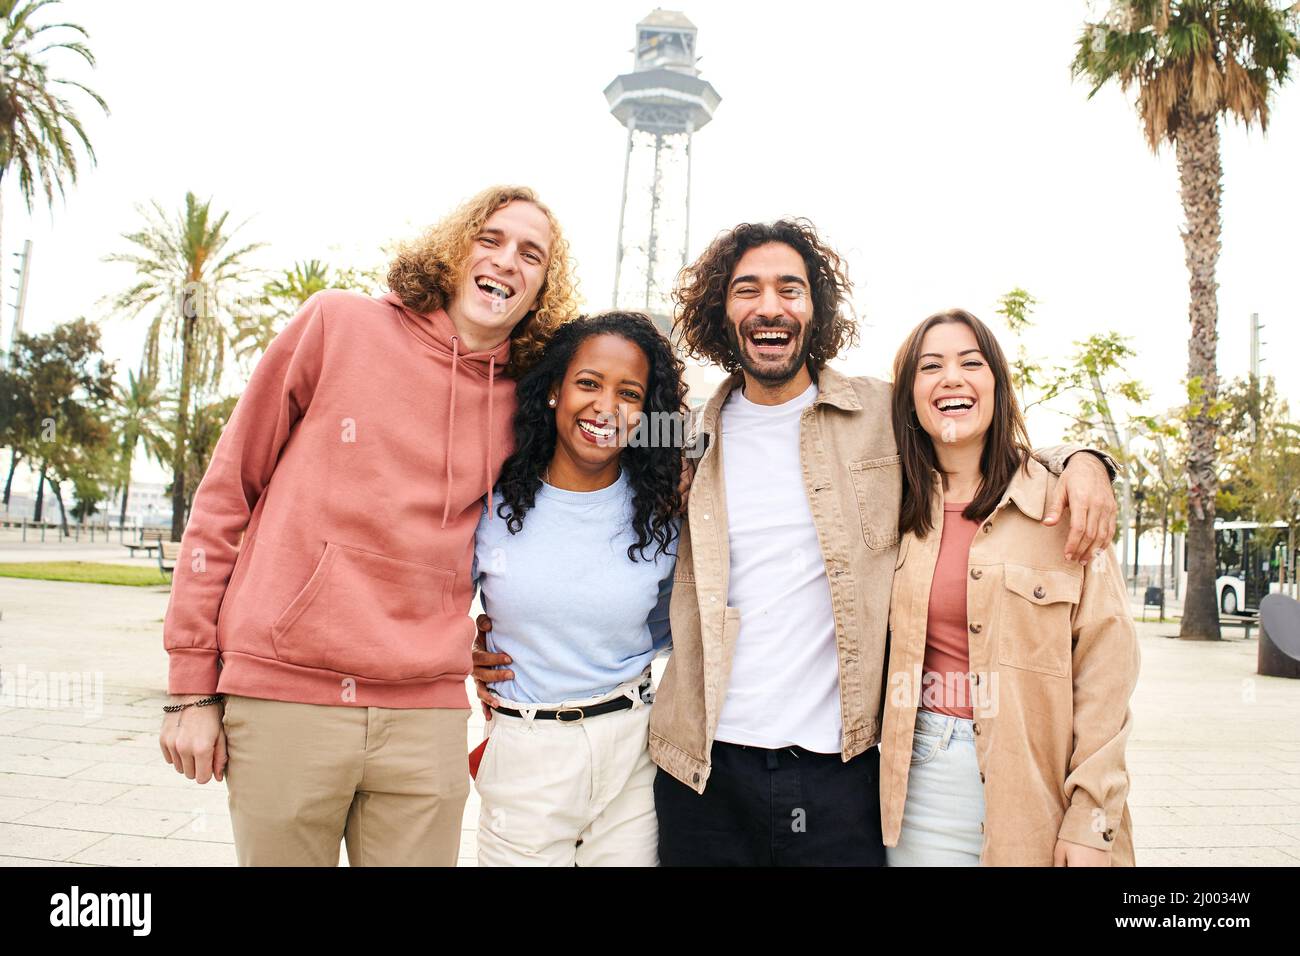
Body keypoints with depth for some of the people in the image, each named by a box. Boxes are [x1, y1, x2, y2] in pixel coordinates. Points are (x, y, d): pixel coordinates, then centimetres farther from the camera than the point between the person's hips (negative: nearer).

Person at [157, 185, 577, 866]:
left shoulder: (524, 403, 5)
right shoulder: (339, 324, 0)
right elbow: (227, 493, 3)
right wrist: (192, 685, 1)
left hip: (426, 715, 2)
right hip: (282, 697, -1)